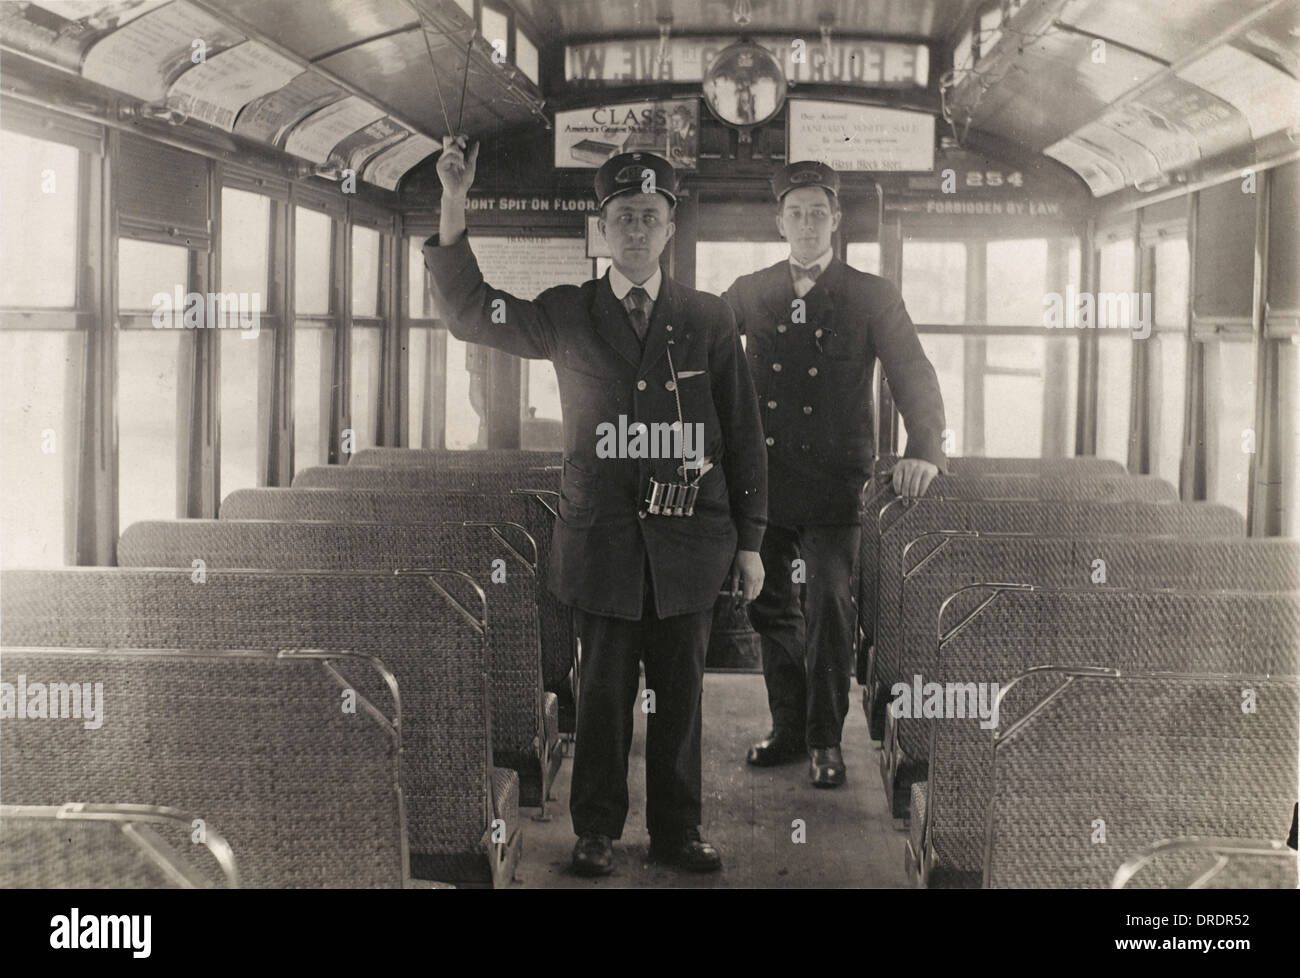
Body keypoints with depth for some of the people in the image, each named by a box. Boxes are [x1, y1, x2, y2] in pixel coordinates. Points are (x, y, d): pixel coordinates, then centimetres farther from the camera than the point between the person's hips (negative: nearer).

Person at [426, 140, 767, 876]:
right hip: (603, 538, 0)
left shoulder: (710, 320, 4)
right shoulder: (568, 315, 4)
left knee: (681, 691, 8)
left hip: (689, 540, 1)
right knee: (605, 691, 6)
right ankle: (597, 832, 20)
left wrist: (750, 542, 4)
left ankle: (678, 830, 22)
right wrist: (454, 206, -11)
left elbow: (744, 436, 6)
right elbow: (470, 312, 1)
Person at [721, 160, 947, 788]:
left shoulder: (872, 297, 4)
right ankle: (788, 729, 23)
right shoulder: (749, 293, 9)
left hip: (834, 477, -3)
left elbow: (913, 376, -2)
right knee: (772, 606, 9)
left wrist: (923, 451, -17)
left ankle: (826, 740, 5)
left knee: (830, 602, -9)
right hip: (762, 472, 3)